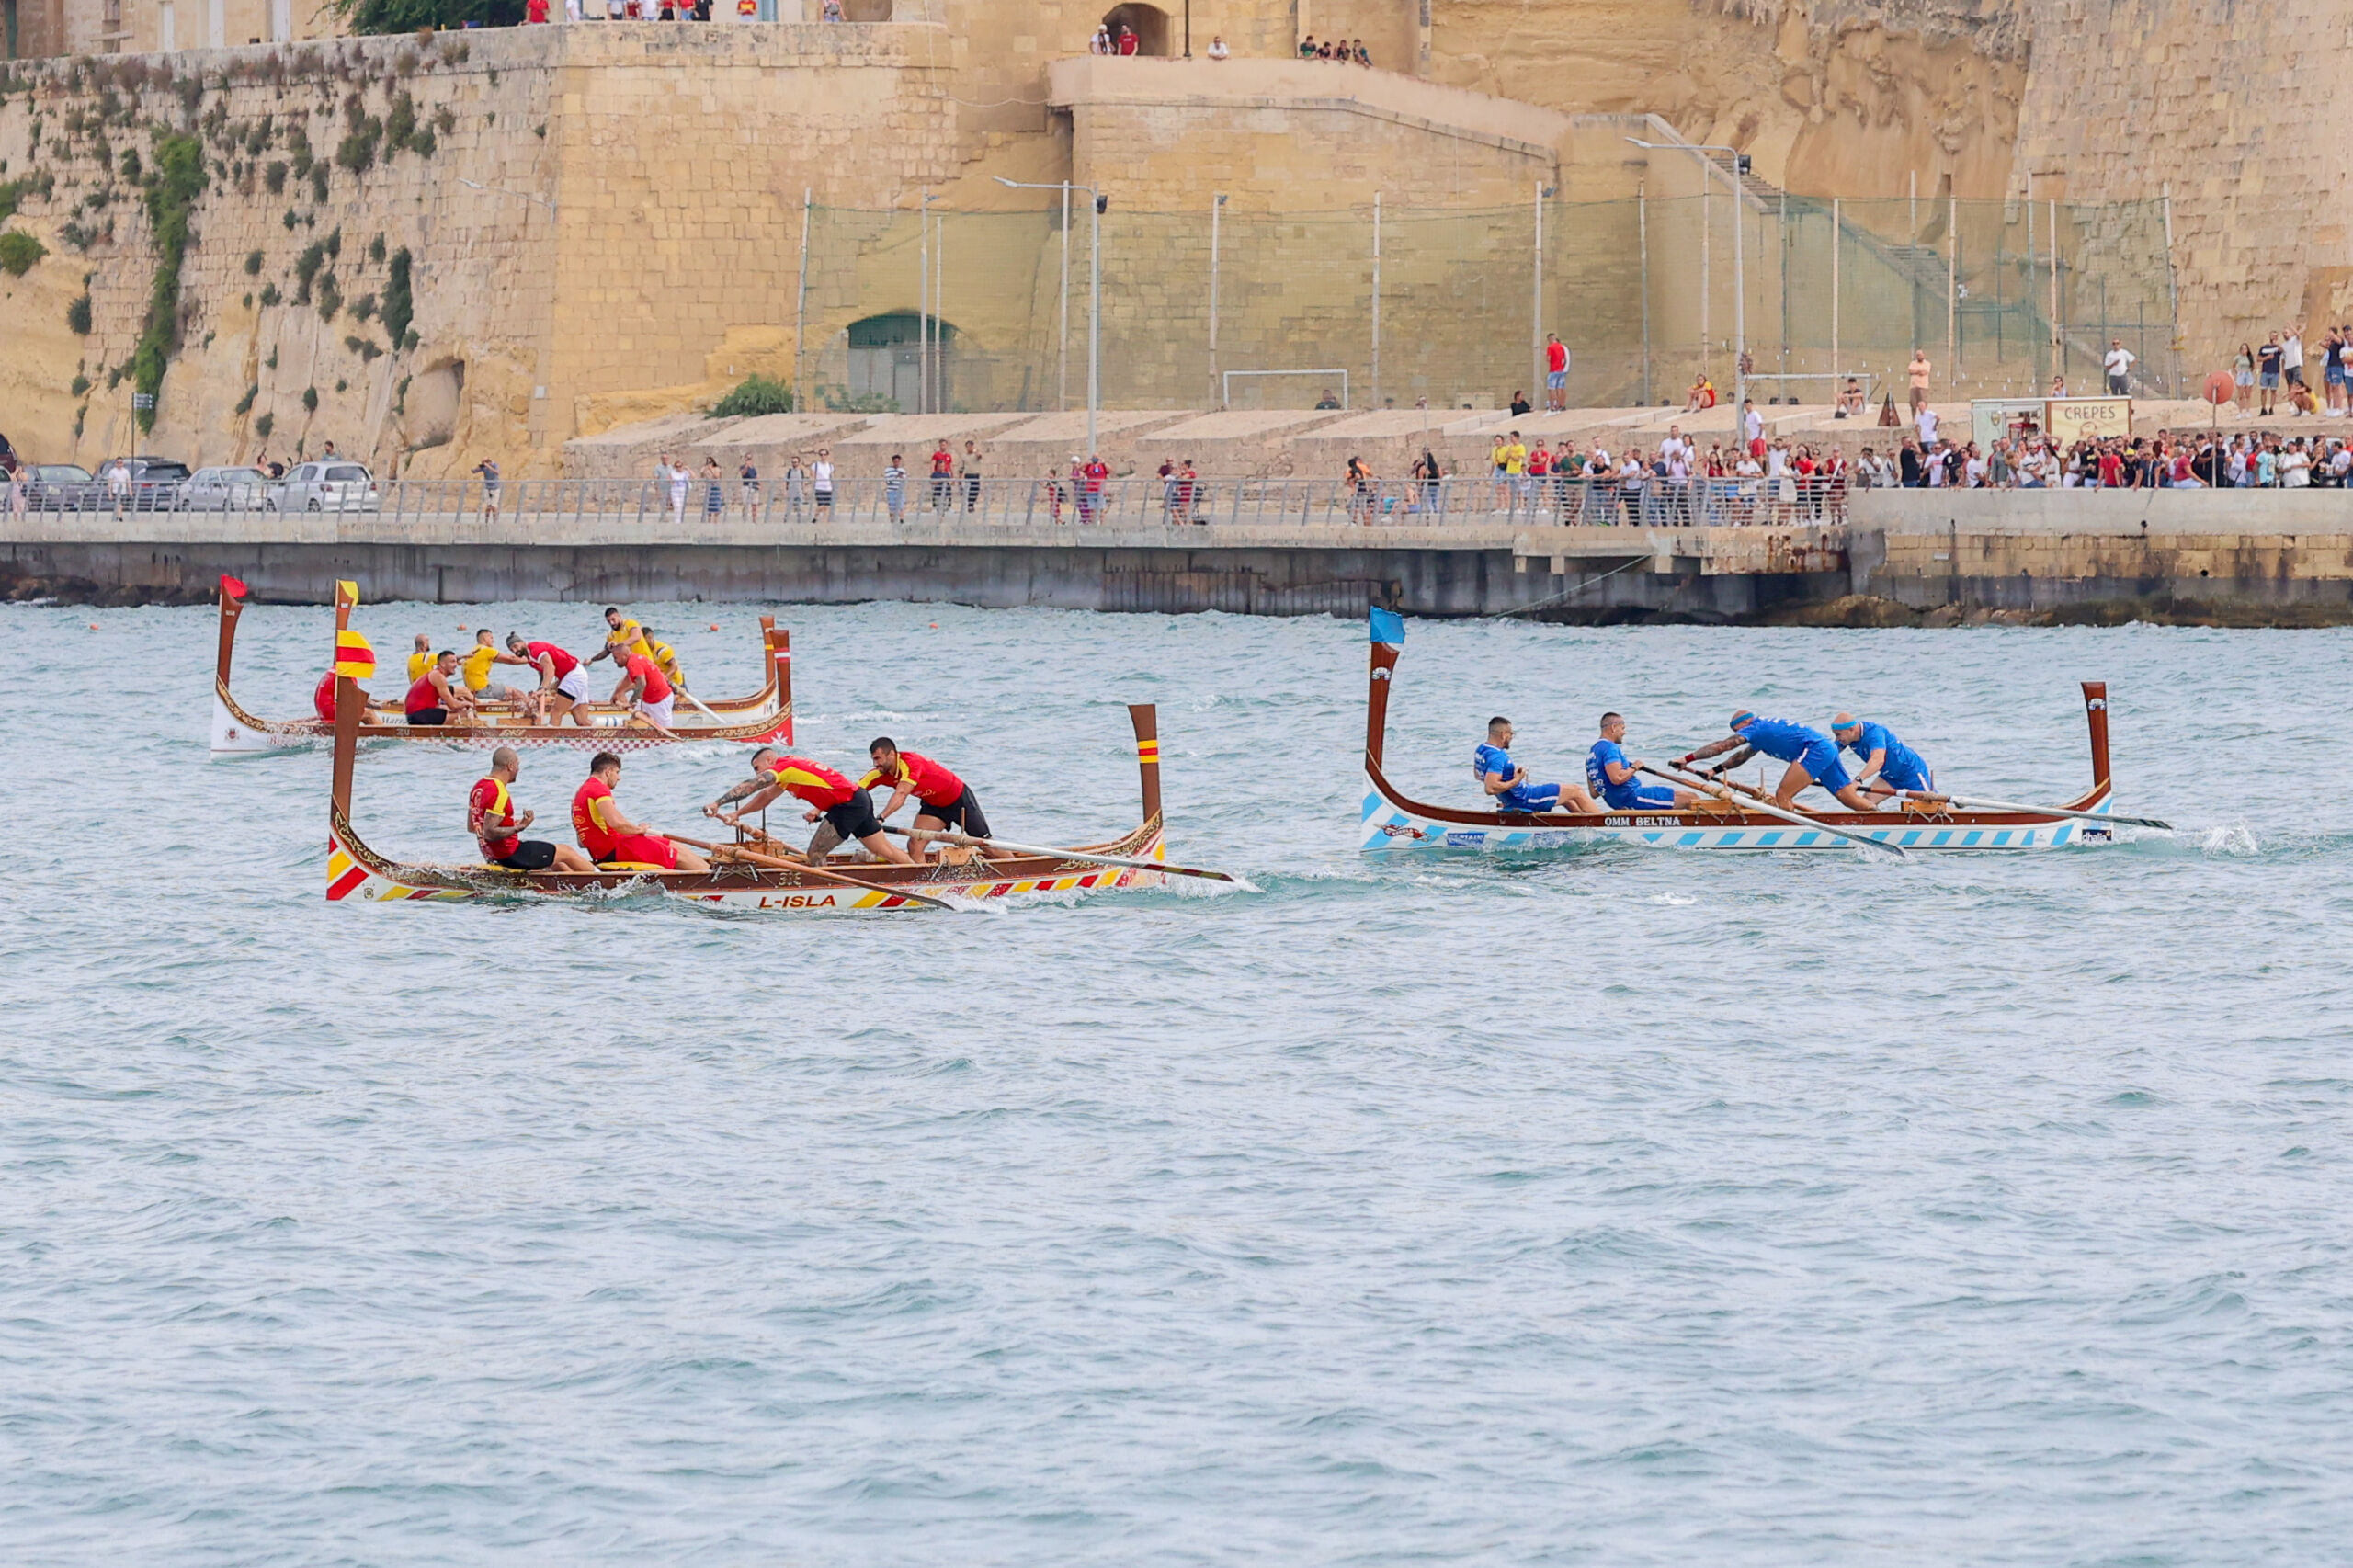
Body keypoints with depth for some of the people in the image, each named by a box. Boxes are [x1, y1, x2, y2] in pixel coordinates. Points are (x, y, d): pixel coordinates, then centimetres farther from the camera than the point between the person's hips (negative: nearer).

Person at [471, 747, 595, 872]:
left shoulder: (478, 786, 6)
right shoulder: (498, 793, -24)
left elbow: (471, 827, 15)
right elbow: (489, 834, -29)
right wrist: (519, 827, -28)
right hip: (510, 856, -10)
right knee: (566, 852, 7)